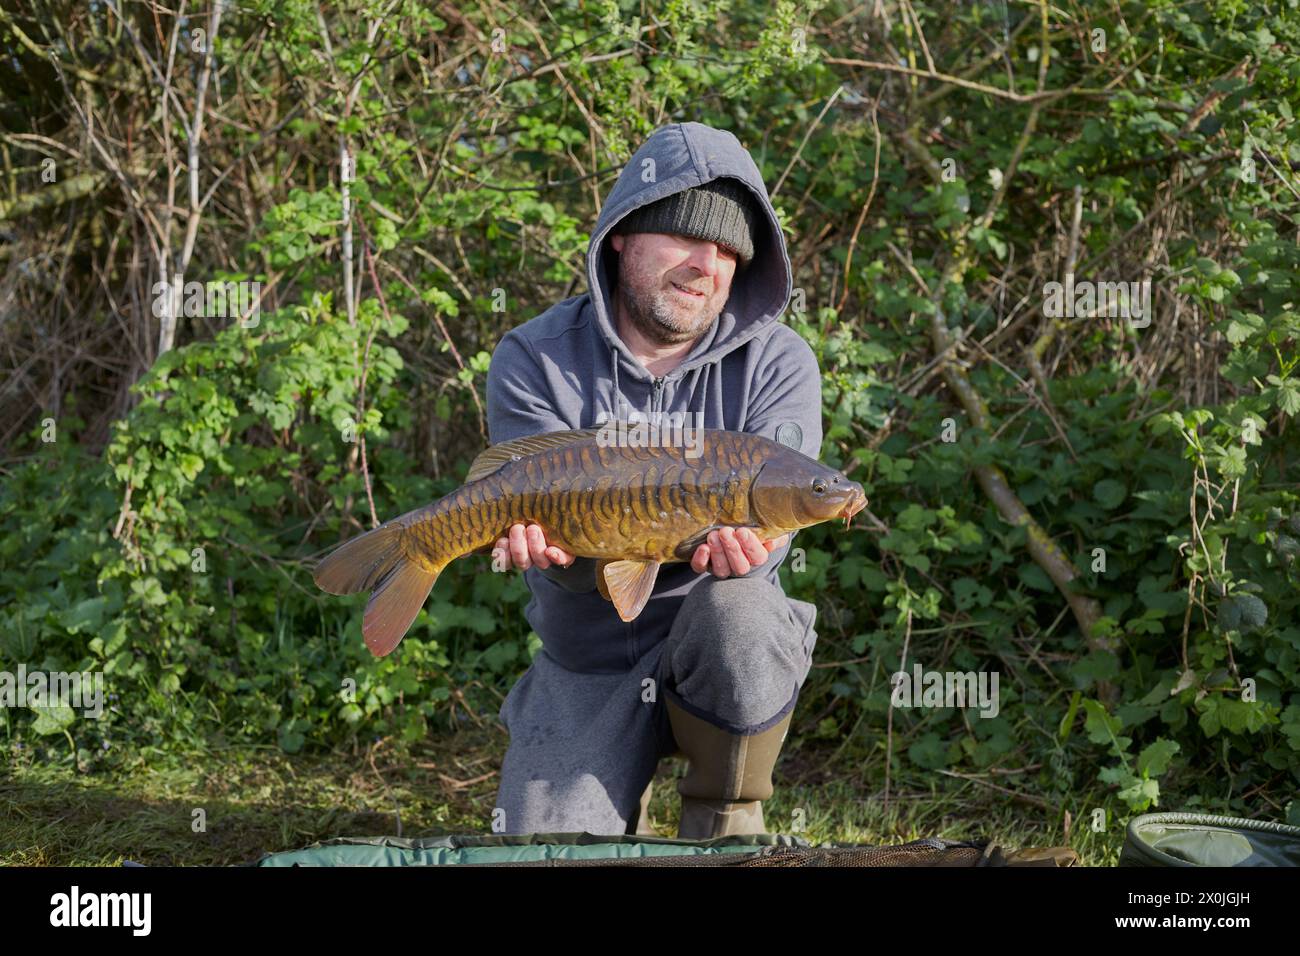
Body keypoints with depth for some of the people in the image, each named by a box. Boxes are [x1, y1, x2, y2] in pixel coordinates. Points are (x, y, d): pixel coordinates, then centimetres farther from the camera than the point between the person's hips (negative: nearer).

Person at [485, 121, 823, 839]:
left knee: (735, 613, -35)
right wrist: (551, 542, -42)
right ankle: (620, 802, 26)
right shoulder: (533, 363, -8)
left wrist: (733, 544, -44)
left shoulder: (777, 366, -8)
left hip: (719, 652, -1)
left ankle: (724, 825, -8)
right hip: (586, 671, 1)